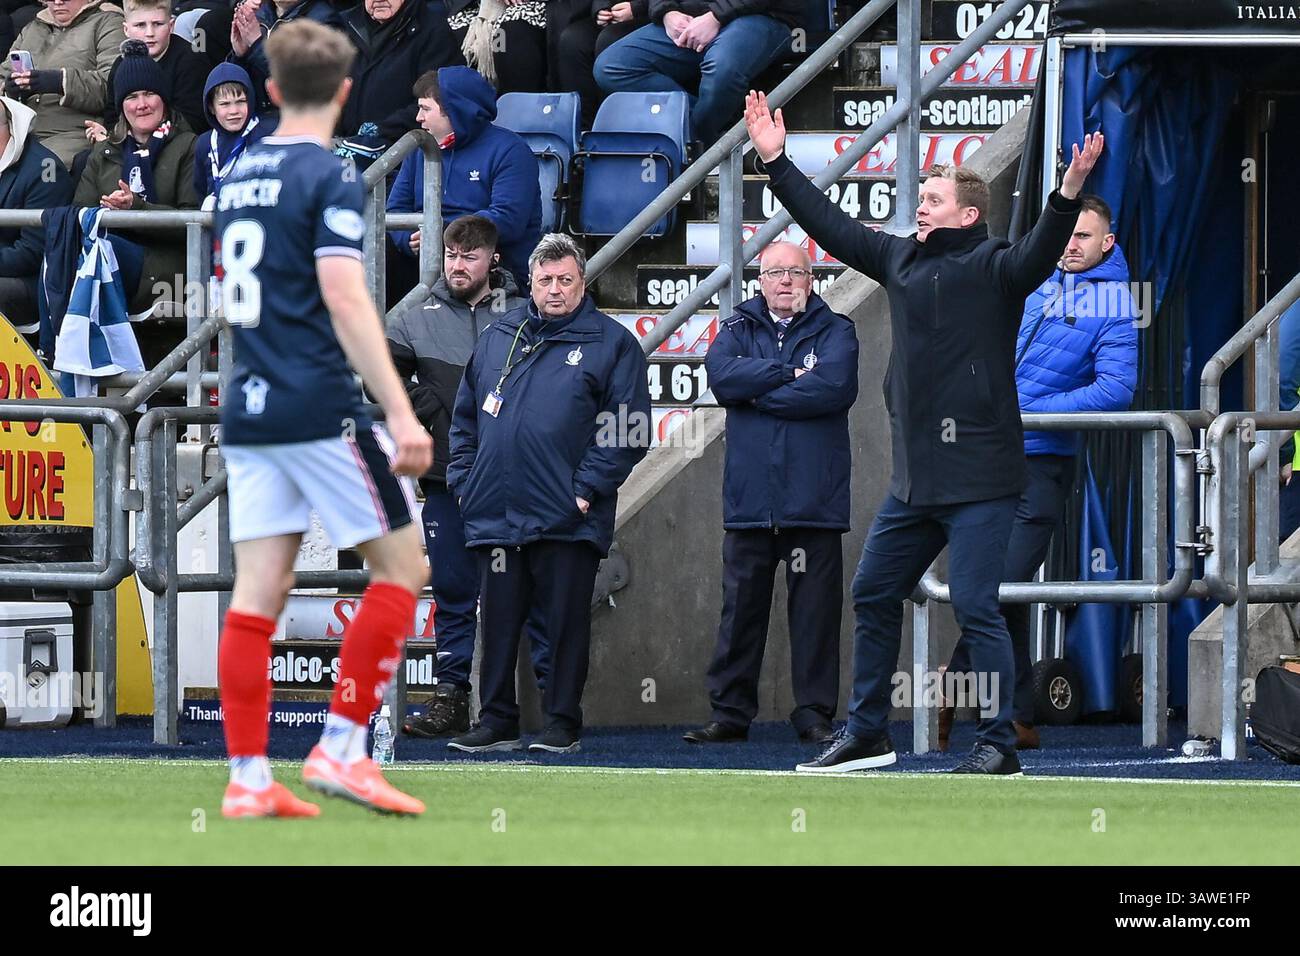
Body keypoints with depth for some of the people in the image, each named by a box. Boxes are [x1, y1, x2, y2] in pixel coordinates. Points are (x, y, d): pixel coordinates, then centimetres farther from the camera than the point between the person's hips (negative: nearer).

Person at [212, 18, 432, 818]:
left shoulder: (238, 178, 13)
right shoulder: (330, 179, -10)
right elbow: (345, 300, -19)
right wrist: (402, 414, -22)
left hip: (249, 414, 7)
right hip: (321, 410, -7)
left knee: (259, 593, 5)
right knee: (402, 568, 3)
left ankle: (248, 778, 2)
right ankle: (342, 747, -3)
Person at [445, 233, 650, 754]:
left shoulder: (611, 343, 1)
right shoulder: (497, 338, 15)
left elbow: (627, 430, -5)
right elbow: (466, 416, 20)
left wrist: (588, 488, -12)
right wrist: (463, 477, 8)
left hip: (568, 517, -4)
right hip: (494, 512, 4)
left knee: (565, 623, 0)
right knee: (499, 622, 6)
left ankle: (563, 724, 5)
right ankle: (497, 721, 12)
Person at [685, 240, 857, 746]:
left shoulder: (834, 332, 8)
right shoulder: (737, 329, 15)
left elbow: (833, 386, -13)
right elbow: (722, 375, -7)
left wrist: (757, 393, -7)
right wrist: (789, 373, -9)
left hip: (815, 501, -2)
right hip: (749, 497, 2)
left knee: (816, 609, -1)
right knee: (741, 608, 3)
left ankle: (815, 713, 4)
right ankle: (730, 713, 8)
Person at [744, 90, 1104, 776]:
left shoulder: (992, 267, -8)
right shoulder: (901, 260, 13)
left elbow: (1038, 255, -27)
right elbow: (830, 225, 21)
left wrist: (1068, 194, -43)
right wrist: (775, 161, 22)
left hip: (979, 477, -8)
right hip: (914, 479, 8)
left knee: (974, 605, -10)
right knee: (873, 594, 14)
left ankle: (998, 745, -3)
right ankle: (865, 733, 26)